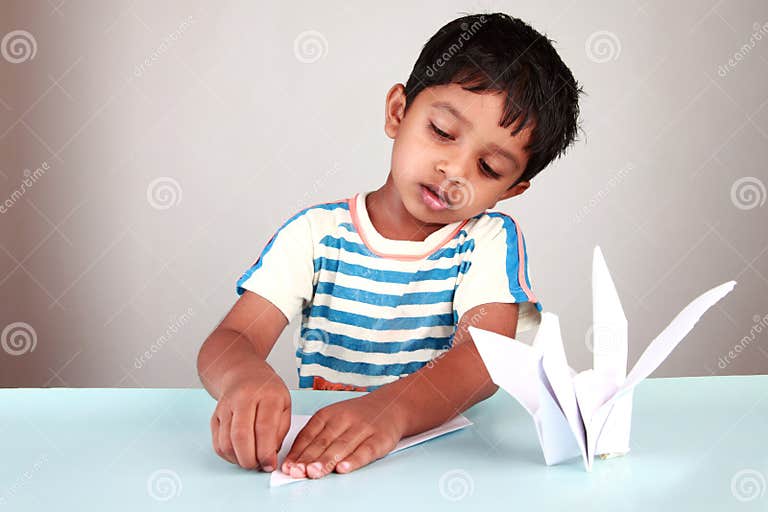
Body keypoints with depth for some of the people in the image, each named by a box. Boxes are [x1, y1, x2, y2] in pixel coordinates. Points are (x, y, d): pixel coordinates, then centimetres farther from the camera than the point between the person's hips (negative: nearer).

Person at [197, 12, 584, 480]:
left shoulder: (490, 240, -1)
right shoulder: (317, 233, 2)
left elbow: (487, 356, -18)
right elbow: (228, 342, -7)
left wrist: (389, 408, -37)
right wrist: (246, 379, -32)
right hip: (317, 453, 1)